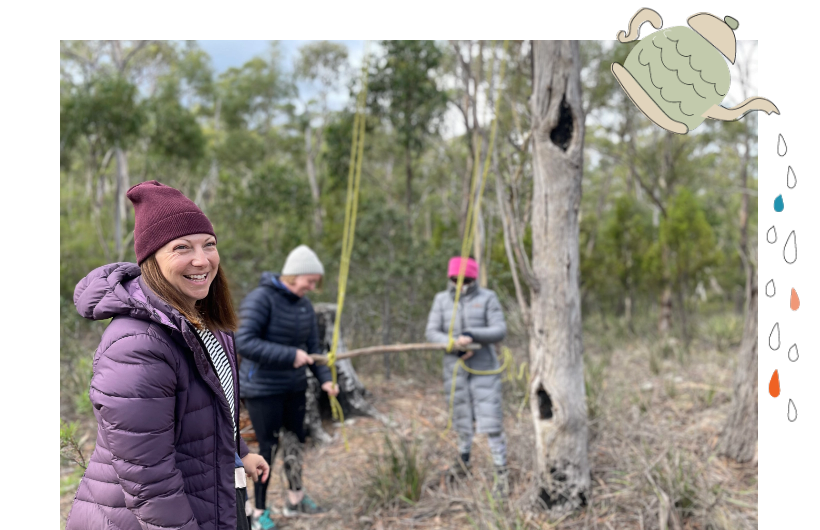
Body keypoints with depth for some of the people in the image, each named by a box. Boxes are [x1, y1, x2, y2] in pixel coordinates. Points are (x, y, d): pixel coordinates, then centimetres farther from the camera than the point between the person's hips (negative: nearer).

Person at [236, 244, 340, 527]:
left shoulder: (305, 305, 5)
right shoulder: (261, 299, -19)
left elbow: (312, 348, 7)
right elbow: (244, 343, -27)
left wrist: (325, 379, -8)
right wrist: (290, 356, -29)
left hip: (294, 387, 7)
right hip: (263, 389, -7)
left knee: (296, 442, 15)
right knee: (268, 448, 0)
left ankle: (295, 499, 32)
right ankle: (260, 512, 17)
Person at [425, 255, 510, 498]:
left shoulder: (487, 298, -4)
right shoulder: (442, 299, 4)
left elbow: (500, 331, -10)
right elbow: (432, 332, -1)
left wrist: (472, 335, -25)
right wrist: (455, 346, -16)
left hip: (484, 367, -3)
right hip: (455, 367, 3)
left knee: (491, 420, -7)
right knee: (462, 416, 15)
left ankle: (501, 473, -1)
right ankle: (463, 459, 38)